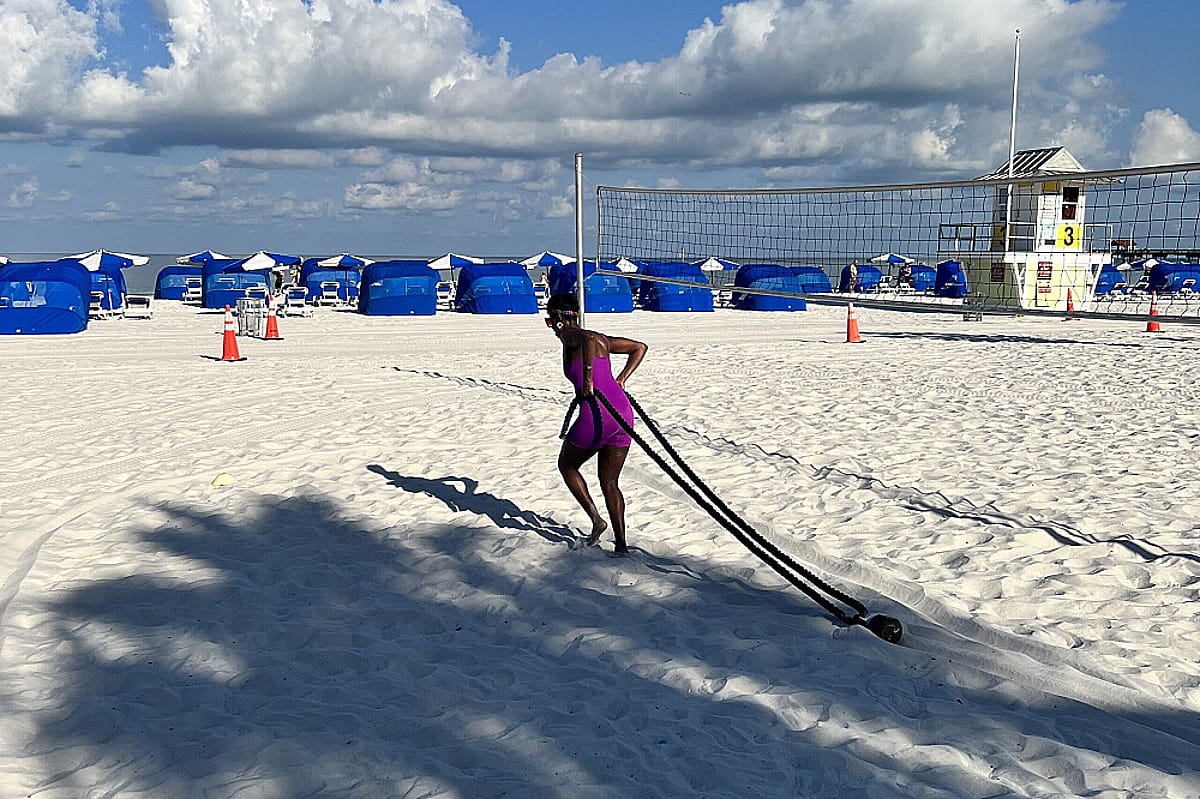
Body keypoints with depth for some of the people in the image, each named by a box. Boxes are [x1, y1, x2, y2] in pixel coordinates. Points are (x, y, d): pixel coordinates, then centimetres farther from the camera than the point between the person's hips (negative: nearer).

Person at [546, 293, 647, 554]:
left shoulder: (569, 336, 0)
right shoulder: (601, 340, 21)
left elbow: (588, 339, -26)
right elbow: (639, 347, 31)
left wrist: (587, 378, -21)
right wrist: (621, 380, 23)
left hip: (595, 415, -7)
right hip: (624, 413, 7)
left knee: (567, 465, 19)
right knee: (610, 482, 16)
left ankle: (596, 519, 7)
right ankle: (621, 544, 9)